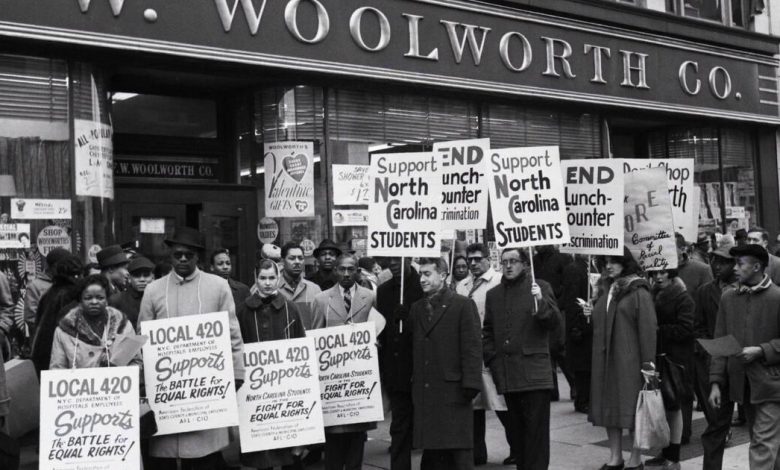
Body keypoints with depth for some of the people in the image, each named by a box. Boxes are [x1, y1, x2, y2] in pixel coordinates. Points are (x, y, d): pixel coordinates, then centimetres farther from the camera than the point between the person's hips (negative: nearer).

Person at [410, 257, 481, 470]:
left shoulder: (463, 305, -2)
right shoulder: (416, 308, 14)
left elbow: (472, 347, -7)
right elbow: (414, 348, 13)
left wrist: (470, 385, -13)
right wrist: (413, 384, 6)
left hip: (453, 391, -5)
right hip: (425, 394, 5)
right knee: (431, 451, 8)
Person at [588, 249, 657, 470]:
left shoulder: (639, 292, -9)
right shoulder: (607, 290, 13)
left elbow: (648, 328, -13)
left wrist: (648, 361, -17)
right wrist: (592, 315, 2)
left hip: (629, 359, -7)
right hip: (605, 358, 7)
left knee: (632, 407, 0)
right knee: (609, 406, 8)